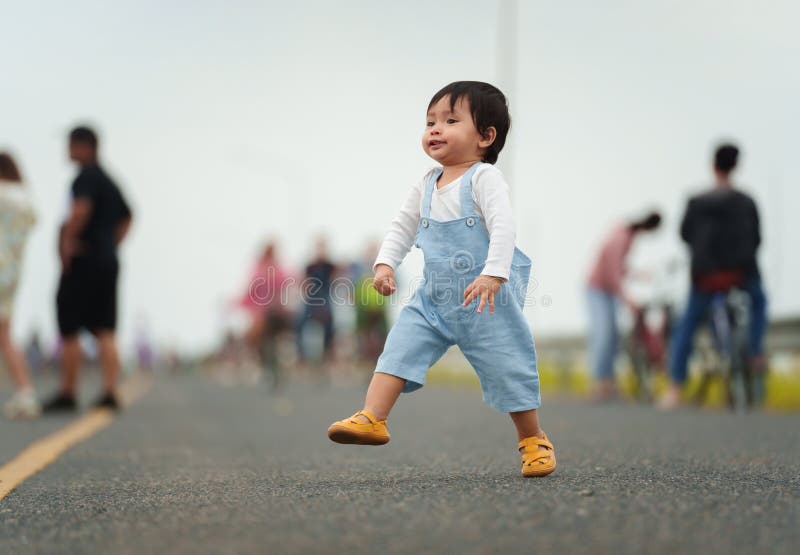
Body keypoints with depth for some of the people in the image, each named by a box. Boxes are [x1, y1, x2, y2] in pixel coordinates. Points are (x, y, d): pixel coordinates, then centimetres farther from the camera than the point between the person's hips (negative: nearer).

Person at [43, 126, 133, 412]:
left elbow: (81, 209, -28)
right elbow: (126, 217, 30)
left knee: (69, 330, 0)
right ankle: (110, 392, -2)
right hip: (107, 262, 8)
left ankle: (67, 393, 6)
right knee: (105, 331, 4)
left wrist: (67, 241, -19)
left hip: (82, 261, -8)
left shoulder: (87, 177, -10)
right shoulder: (109, 181, 18)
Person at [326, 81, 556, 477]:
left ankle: (533, 440, 16)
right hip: (435, 296, 6)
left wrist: (493, 274, -34)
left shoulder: (484, 178, -13)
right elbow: (403, 225, 16)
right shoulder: (427, 186, 9)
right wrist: (385, 263, 1)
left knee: (506, 364, 1)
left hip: (487, 298, -6)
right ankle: (372, 418, -12)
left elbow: (503, 226, -23)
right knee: (401, 344, -9)